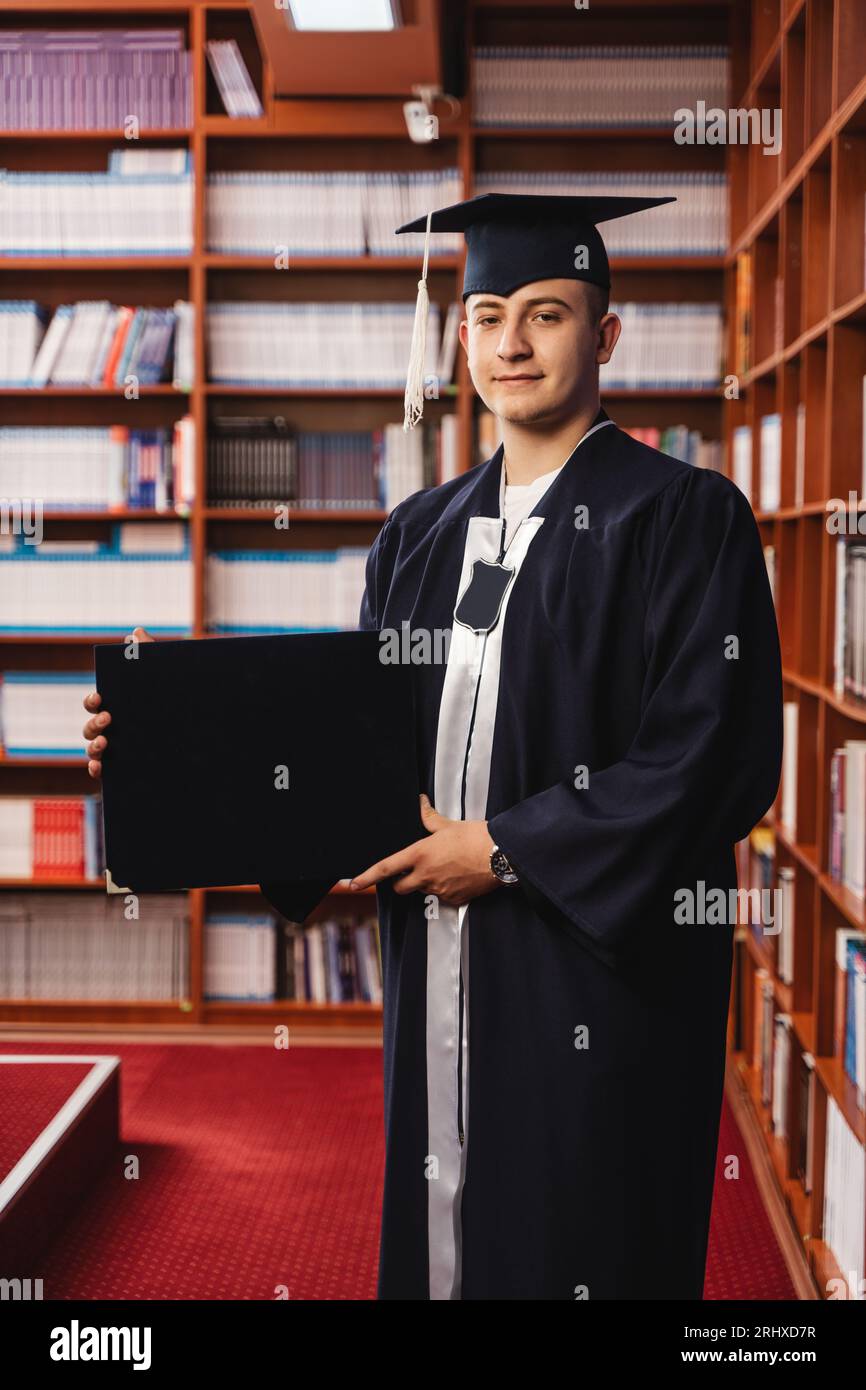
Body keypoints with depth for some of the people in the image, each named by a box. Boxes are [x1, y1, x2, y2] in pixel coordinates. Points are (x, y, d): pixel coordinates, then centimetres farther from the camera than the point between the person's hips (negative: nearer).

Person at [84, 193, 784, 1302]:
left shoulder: (683, 517, -5)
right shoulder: (421, 534, 12)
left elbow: (715, 760, -13)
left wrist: (508, 849, -14)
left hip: (596, 971, -5)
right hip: (440, 964, 5)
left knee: (577, 1250, 5)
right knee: (444, 1235, 13)